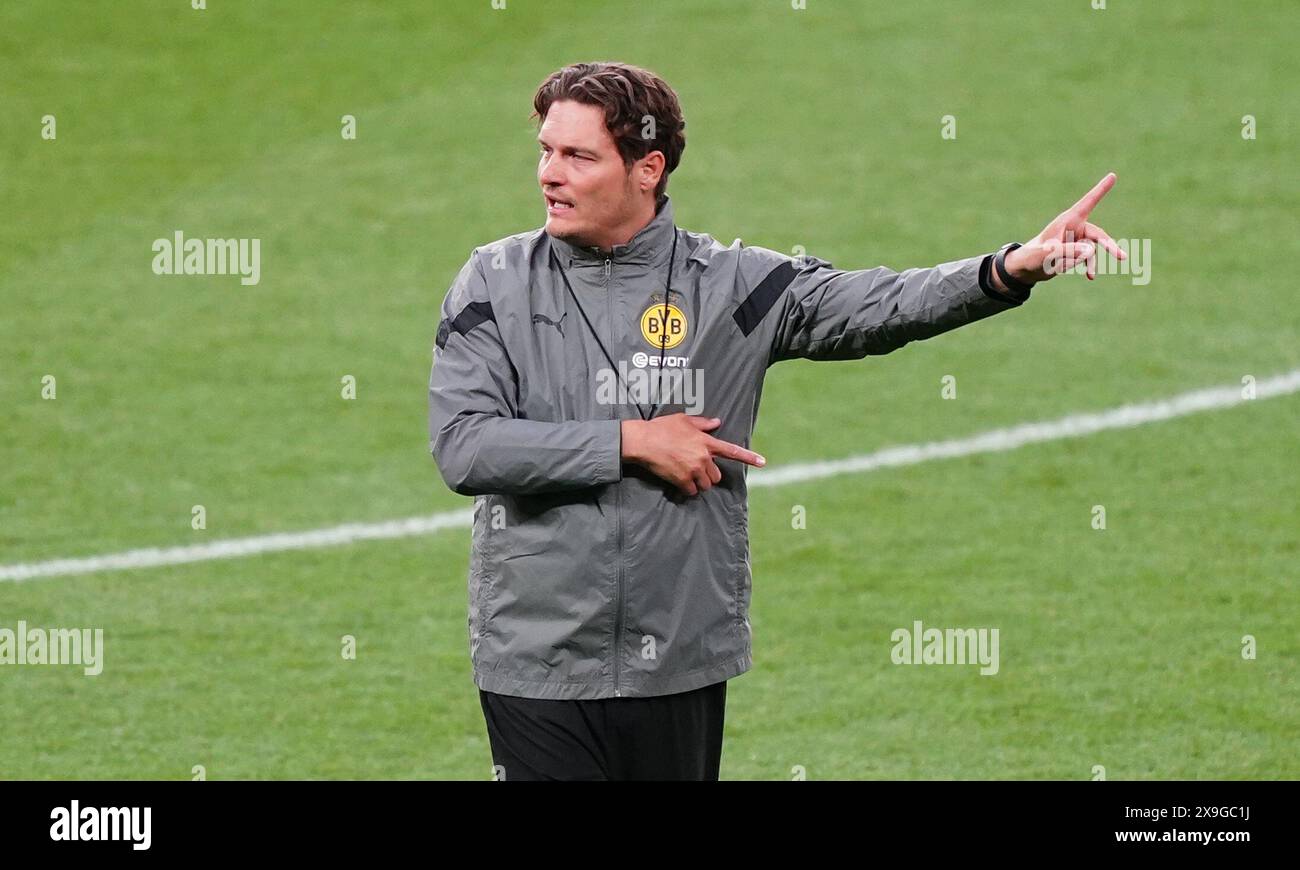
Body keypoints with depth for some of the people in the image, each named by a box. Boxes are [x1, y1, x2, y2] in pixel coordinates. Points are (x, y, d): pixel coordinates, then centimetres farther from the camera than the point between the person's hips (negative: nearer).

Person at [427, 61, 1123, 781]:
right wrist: (632, 442, -14)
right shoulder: (497, 282, 0)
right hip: (535, 661, -1)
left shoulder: (728, 283, 0)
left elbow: (877, 308, -12)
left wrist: (1010, 269, -29)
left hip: (684, 663, 1)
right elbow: (461, 447, -10)